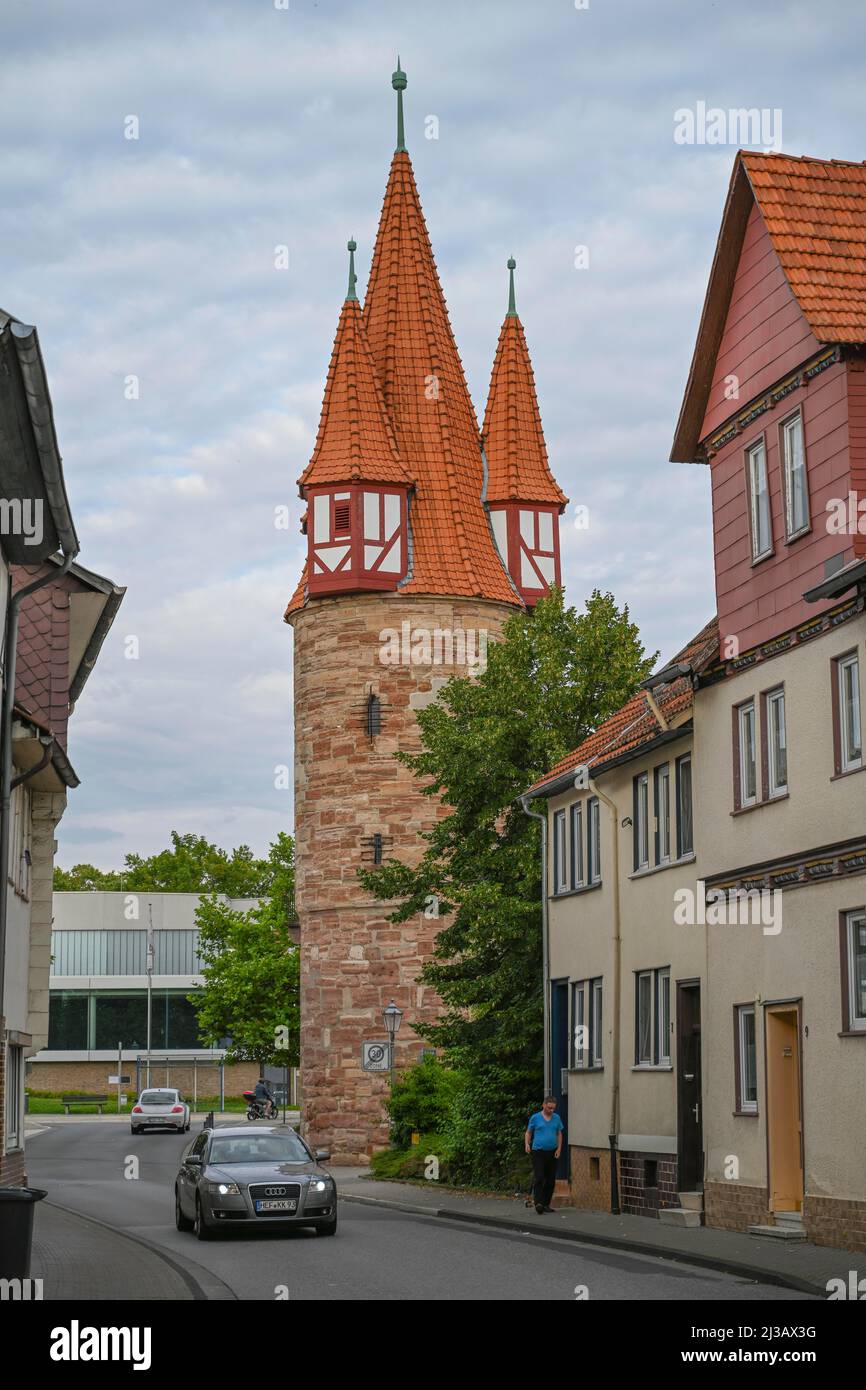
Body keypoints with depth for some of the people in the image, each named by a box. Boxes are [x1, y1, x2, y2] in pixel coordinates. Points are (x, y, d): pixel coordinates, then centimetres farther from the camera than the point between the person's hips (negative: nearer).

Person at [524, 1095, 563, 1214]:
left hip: (552, 1153, 4)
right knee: (539, 1178, -14)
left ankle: (546, 1203, 16)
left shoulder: (556, 1118, 9)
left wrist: (559, 1148, 4)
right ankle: (538, 1203, -20)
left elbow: (559, 1134, 15)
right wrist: (527, 1144, -10)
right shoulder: (535, 1118, 0)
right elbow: (528, 1132, 7)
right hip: (538, 1152, -4)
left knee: (551, 1180, 6)